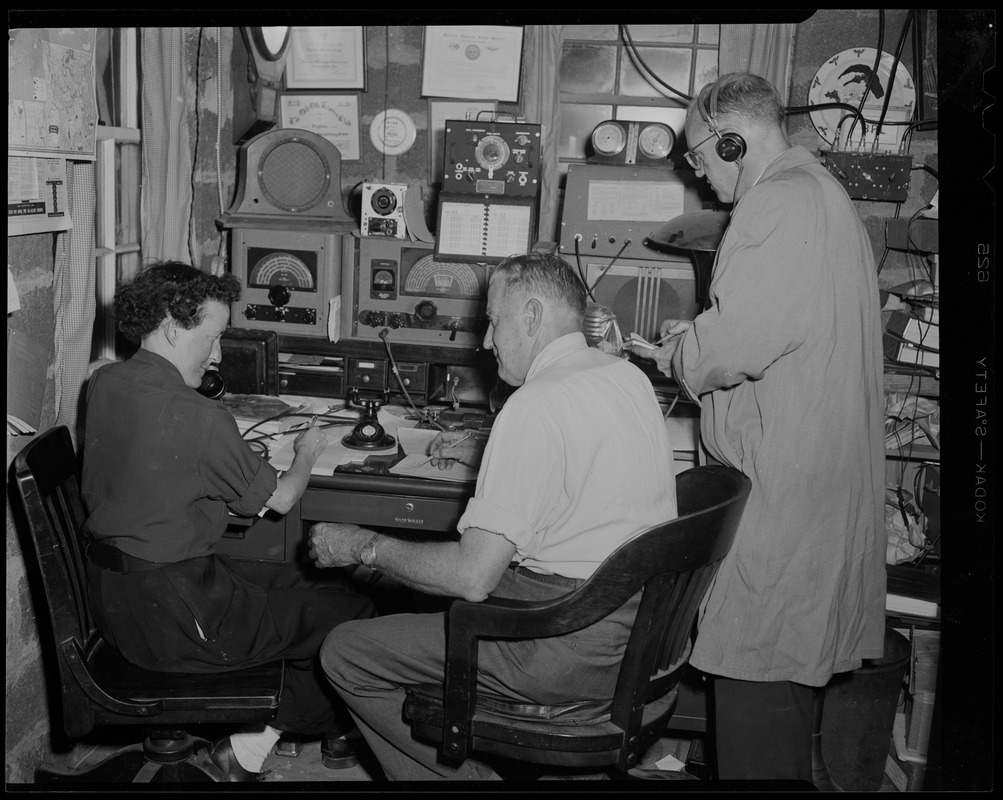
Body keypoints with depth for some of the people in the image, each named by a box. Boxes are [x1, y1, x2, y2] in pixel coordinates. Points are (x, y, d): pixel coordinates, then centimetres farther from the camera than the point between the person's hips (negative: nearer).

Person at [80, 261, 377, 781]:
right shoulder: (196, 416, -23)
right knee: (351, 610, -1)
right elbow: (279, 498, -8)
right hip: (172, 618, -9)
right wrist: (307, 452, 11)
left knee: (297, 582, 21)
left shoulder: (104, 384, 2)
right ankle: (252, 746, 12)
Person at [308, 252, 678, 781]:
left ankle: (464, 774, 11)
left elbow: (472, 578, -22)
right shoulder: (628, 376, 7)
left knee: (345, 653, -1)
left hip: (575, 647, -9)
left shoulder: (536, 406, -20)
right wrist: (479, 454, 27)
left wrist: (365, 547, -9)